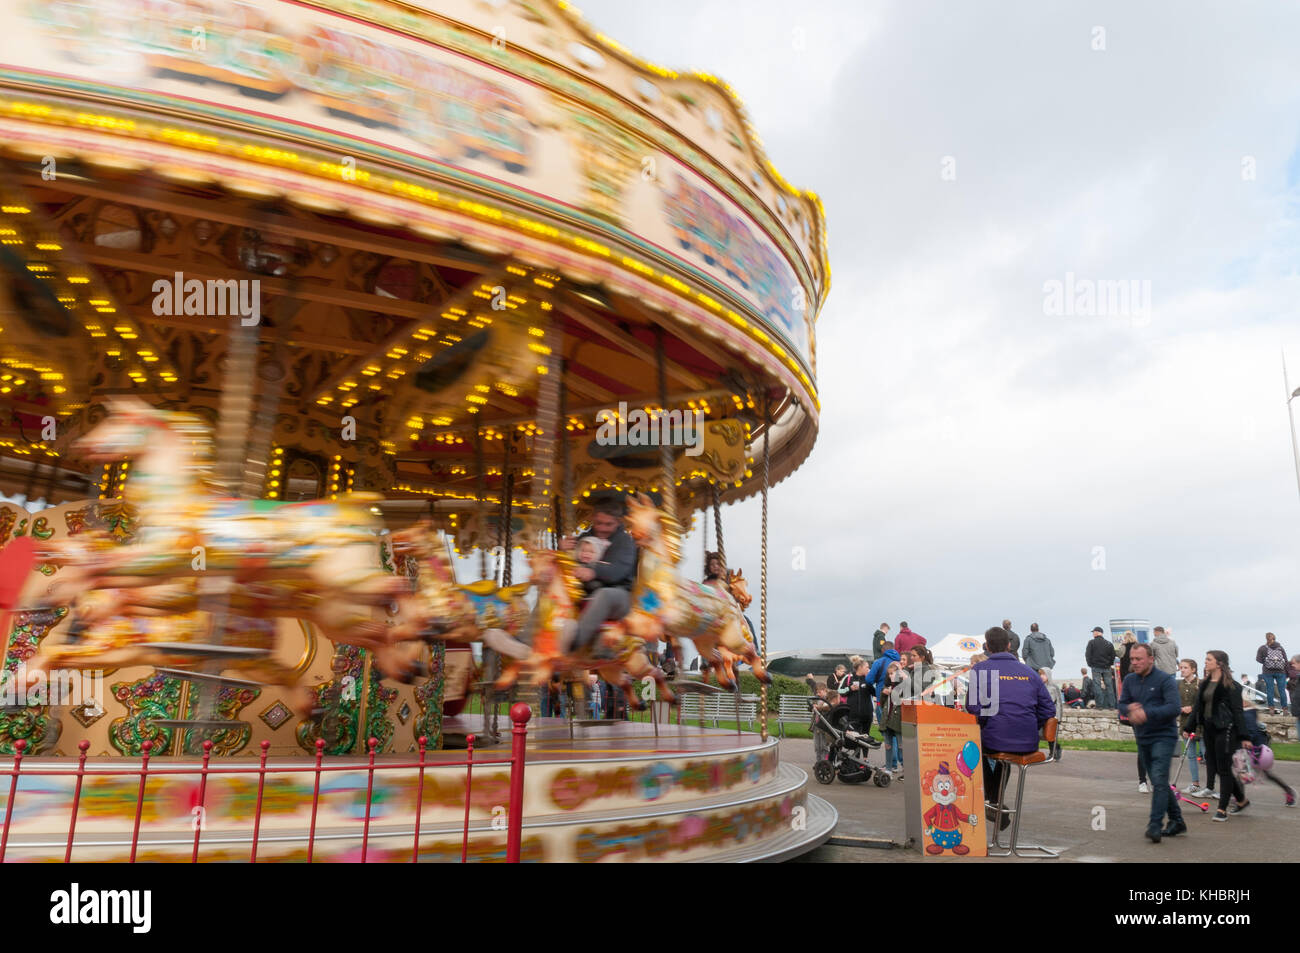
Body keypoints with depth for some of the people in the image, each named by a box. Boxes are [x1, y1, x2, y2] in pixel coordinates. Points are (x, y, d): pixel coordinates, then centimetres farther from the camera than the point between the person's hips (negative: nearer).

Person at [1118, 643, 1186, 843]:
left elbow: (1174, 707, -20)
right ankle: (1177, 822, 29)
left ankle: (1155, 826, -15)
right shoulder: (1130, 680, 7)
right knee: (1159, 782, 15)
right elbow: (1122, 704, 8)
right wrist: (1130, 708, -15)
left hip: (1163, 737, -7)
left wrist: (1147, 712, -27)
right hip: (1143, 739, 7)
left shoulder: (1165, 680, -11)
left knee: (1159, 780, -16)